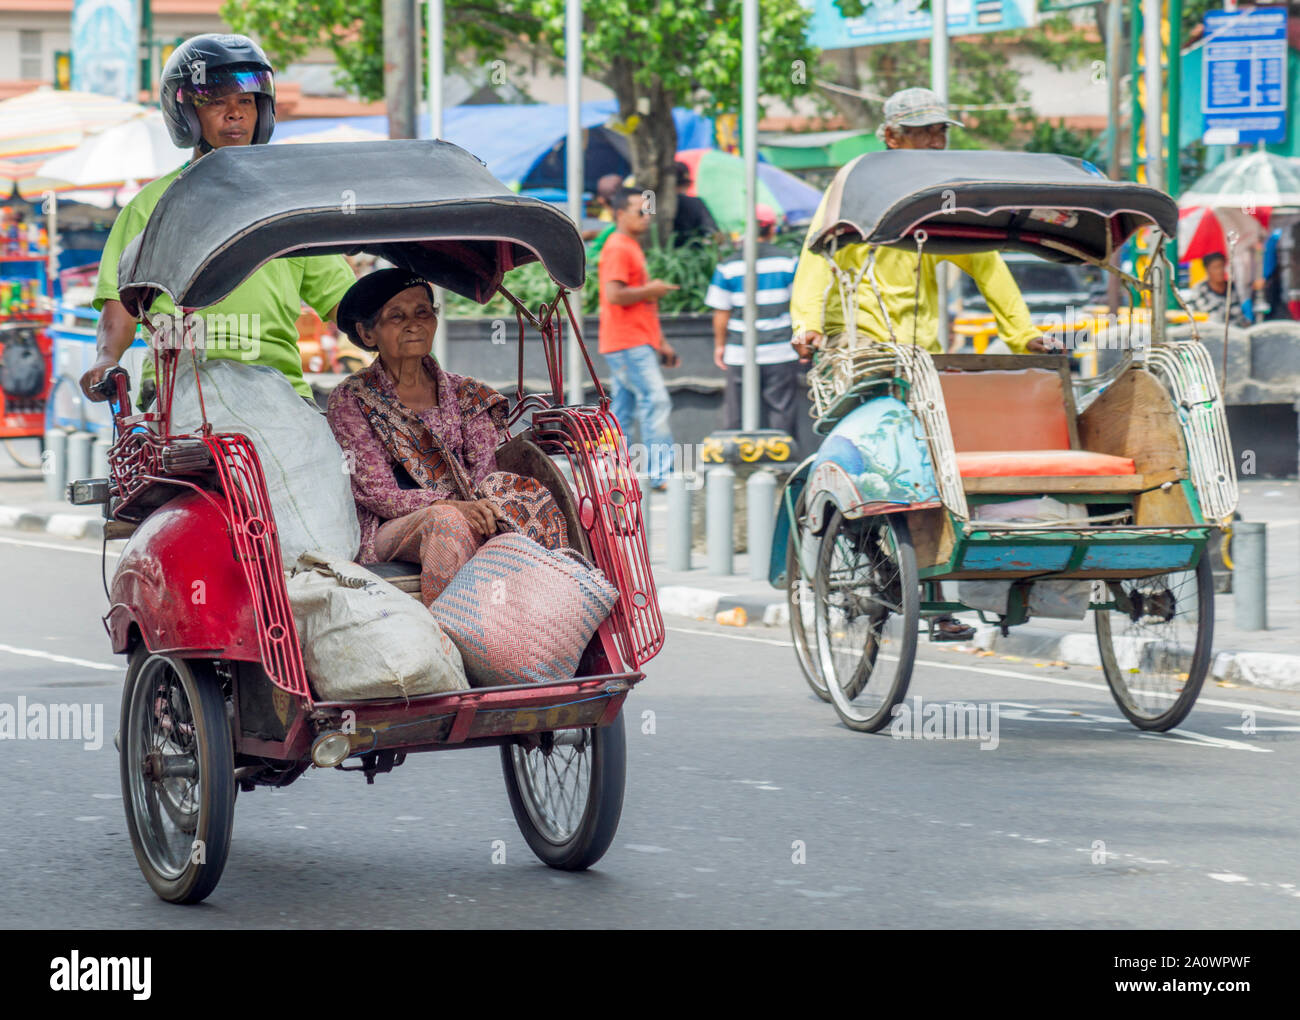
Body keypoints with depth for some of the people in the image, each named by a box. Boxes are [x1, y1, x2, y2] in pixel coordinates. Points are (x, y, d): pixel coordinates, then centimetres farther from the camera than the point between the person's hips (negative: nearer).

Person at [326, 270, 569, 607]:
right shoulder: (351, 400, 3)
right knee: (445, 522, -35)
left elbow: (484, 468, 5)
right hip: (388, 532, -3)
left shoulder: (462, 394, 16)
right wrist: (453, 506, -23)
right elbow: (376, 493, -6)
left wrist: (481, 506, -21)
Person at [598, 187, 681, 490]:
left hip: (638, 343, 10)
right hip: (628, 344, -10)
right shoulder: (618, 248, -11)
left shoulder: (632, 248, 22)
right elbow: (614, 295, -23)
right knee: (655, 400, -12)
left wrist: (661, 343, 24)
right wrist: (650, 290, -11)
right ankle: (662, 472, -14)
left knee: (623, 407, 9)